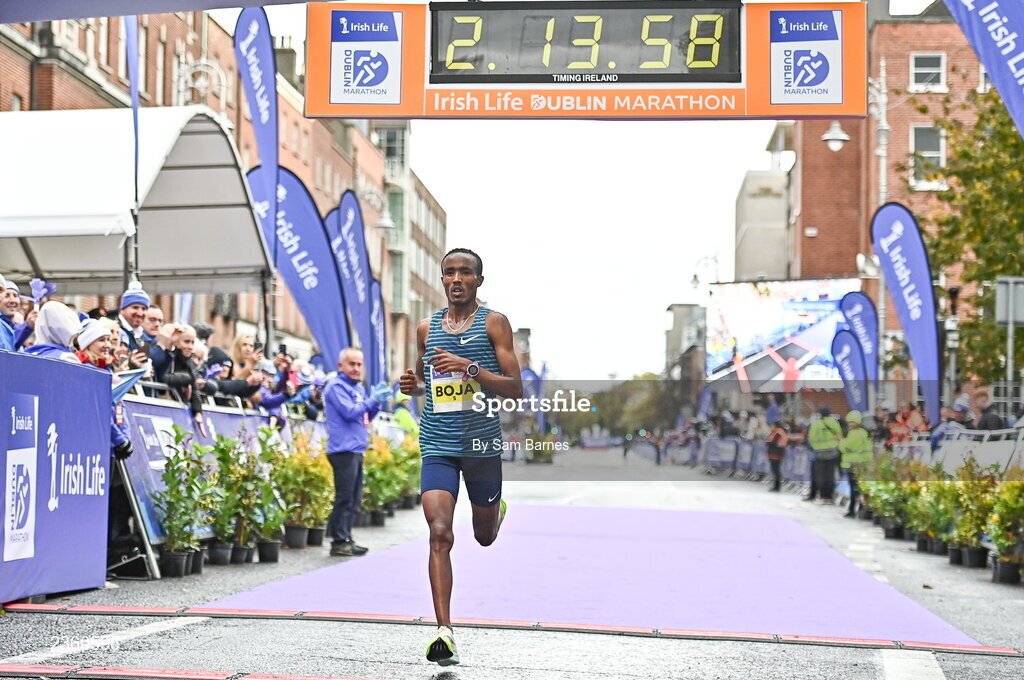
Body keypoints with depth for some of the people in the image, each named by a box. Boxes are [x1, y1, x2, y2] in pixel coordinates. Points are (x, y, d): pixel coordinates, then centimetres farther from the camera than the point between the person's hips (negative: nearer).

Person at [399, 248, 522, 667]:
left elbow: (515, 390, -8)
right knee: (440, 534, -16)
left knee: (485, 536, 17)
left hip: (482, 443, -1)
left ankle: (497, 507, 55)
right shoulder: (426, 329, 9)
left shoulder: (494, 323, -3)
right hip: (437, 445, 1)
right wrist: (412, 385, 1)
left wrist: (470, 367, -21)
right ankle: (444, 631, -17)